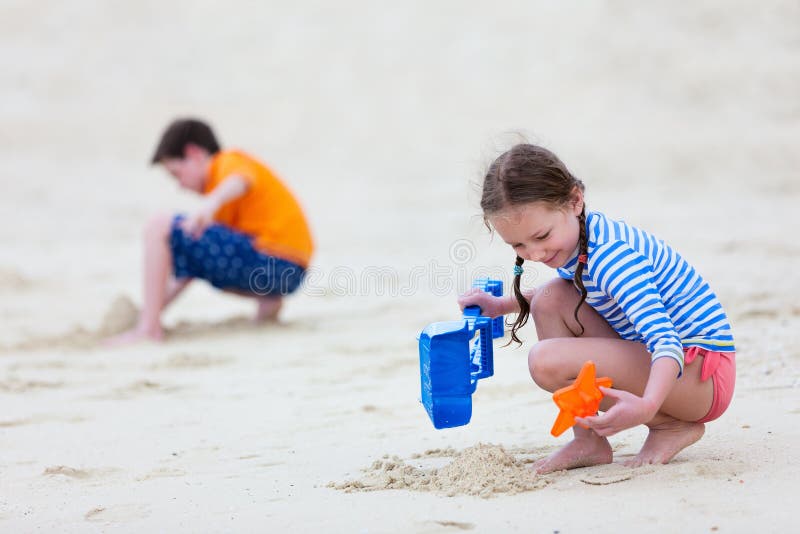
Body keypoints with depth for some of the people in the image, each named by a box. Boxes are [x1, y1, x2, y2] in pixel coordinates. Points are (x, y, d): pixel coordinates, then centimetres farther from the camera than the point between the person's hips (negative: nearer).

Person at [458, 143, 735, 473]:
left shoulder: (609, 255, -26)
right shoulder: (574, 242, 2)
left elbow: (666, 341, -38)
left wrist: (647, 405, -57)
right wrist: (500, 305, 16)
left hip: (704, 374, -9)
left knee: (547, 361, -26)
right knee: (550, 299, -3)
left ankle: (672, 426, -8)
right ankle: (588, 441, -2)